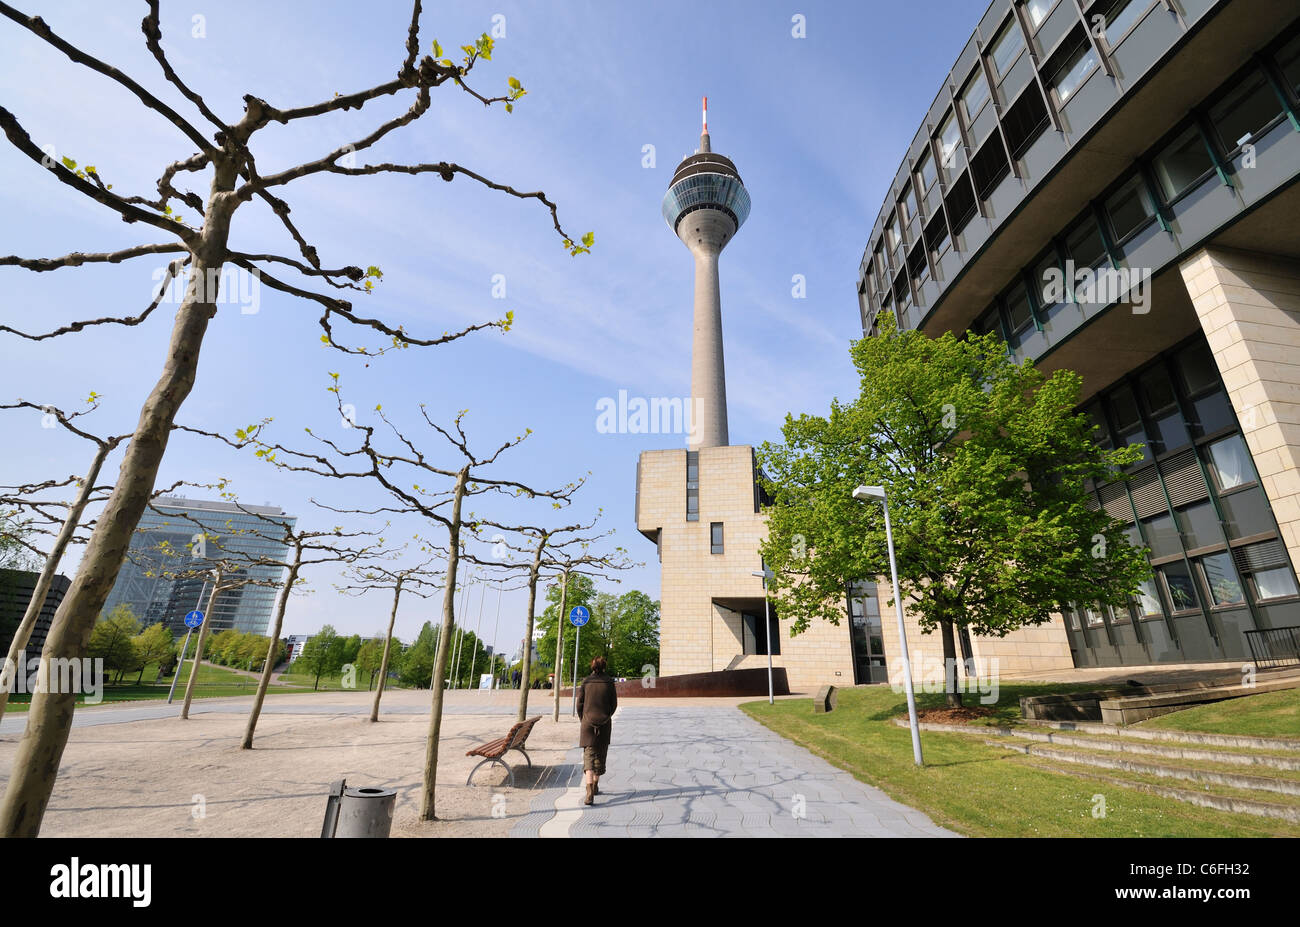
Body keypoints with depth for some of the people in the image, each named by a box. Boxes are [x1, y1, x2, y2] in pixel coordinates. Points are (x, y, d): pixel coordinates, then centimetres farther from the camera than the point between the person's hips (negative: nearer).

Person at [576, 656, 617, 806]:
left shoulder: (586, 682, -3)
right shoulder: (609, 682, -3)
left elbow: (579, 704, -1)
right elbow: (614, 704, 1)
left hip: (588, 722, -1)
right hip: (605, 724, 1)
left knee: (589, 757, -2)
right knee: (601, 755, 18)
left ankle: (589, 793, -17)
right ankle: (595, 786, 32)